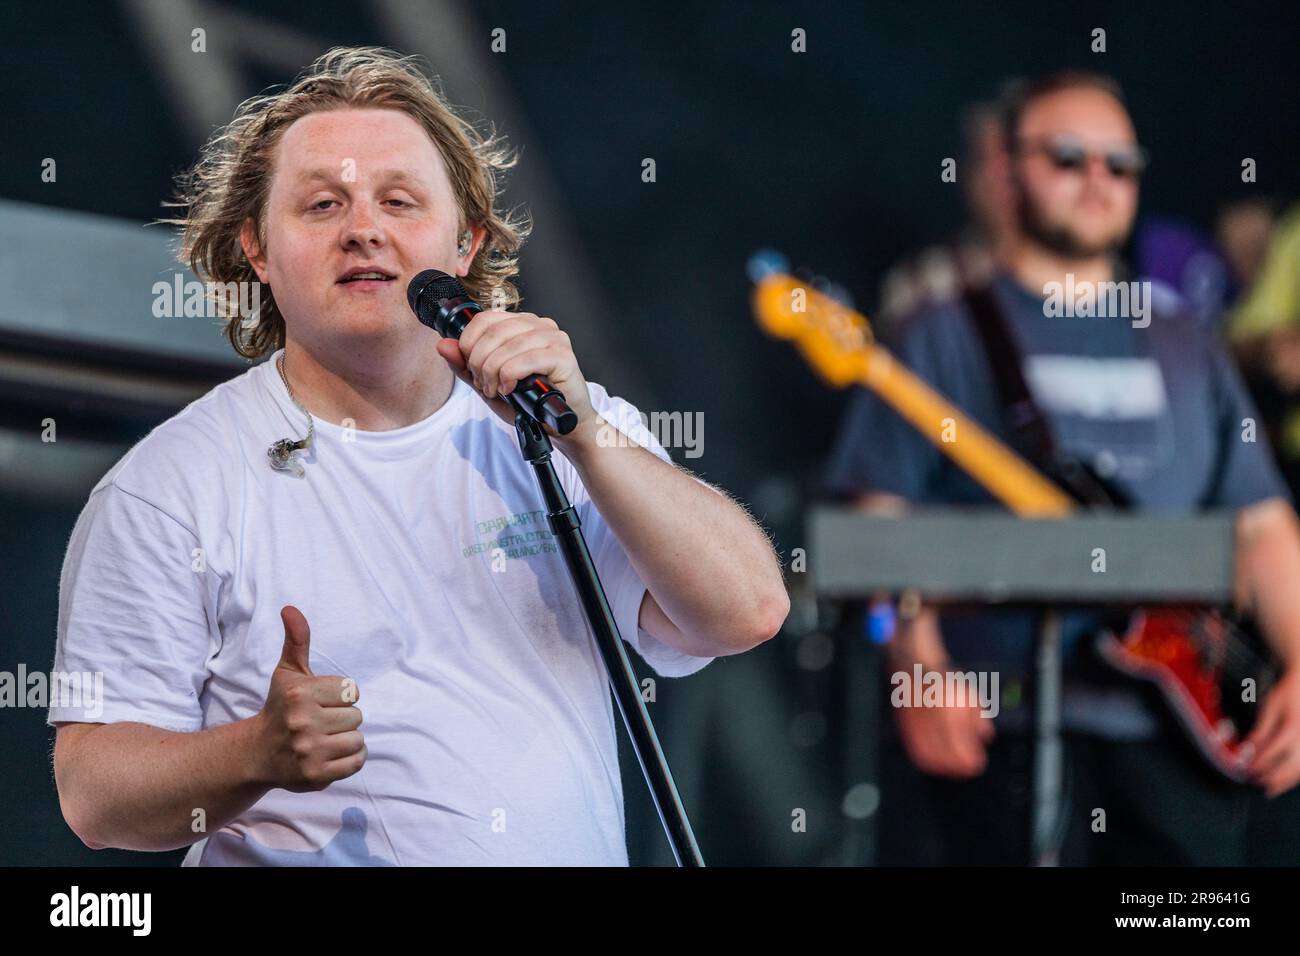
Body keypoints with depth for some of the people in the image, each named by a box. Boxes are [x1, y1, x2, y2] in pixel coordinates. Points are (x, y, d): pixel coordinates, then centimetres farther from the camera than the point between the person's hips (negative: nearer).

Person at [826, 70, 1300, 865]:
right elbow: (882, 517, -2)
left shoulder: (1184, 347, 20)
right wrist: (923, 671, -16)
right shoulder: (950, 336, 6)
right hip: (1013, 725, -4)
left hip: (1175, 721, 4)